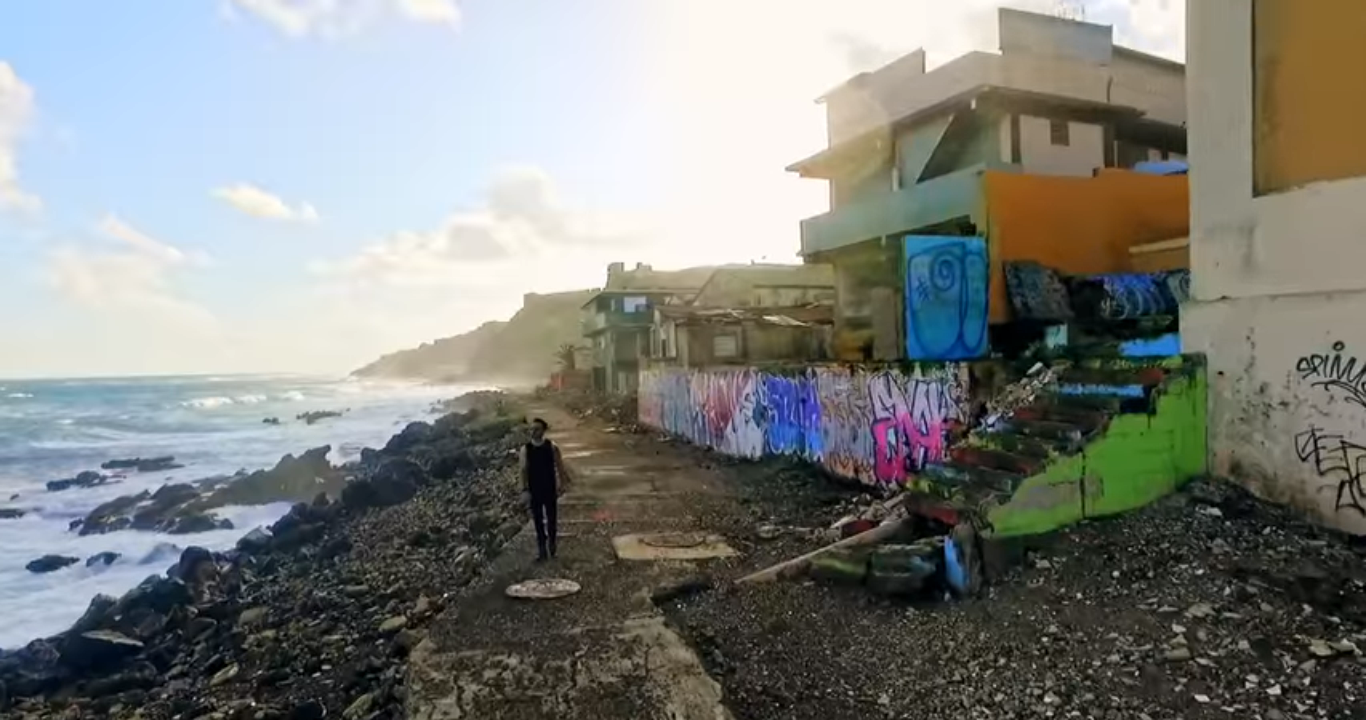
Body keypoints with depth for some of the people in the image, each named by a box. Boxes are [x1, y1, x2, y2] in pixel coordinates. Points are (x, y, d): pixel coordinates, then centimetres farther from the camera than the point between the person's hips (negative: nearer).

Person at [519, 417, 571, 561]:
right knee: (538, 520, 7)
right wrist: (525, 489, -7)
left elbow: (559, 467, -1)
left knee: (551, 519, 10)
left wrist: (561, 485, -4)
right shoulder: (526, 449, -7)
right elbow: (524, 470, -4)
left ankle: (551, 546, 29)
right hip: (534, 490, 0)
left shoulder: (551, 447, -8)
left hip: (550, 489, 0)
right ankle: (542, 549, 17)